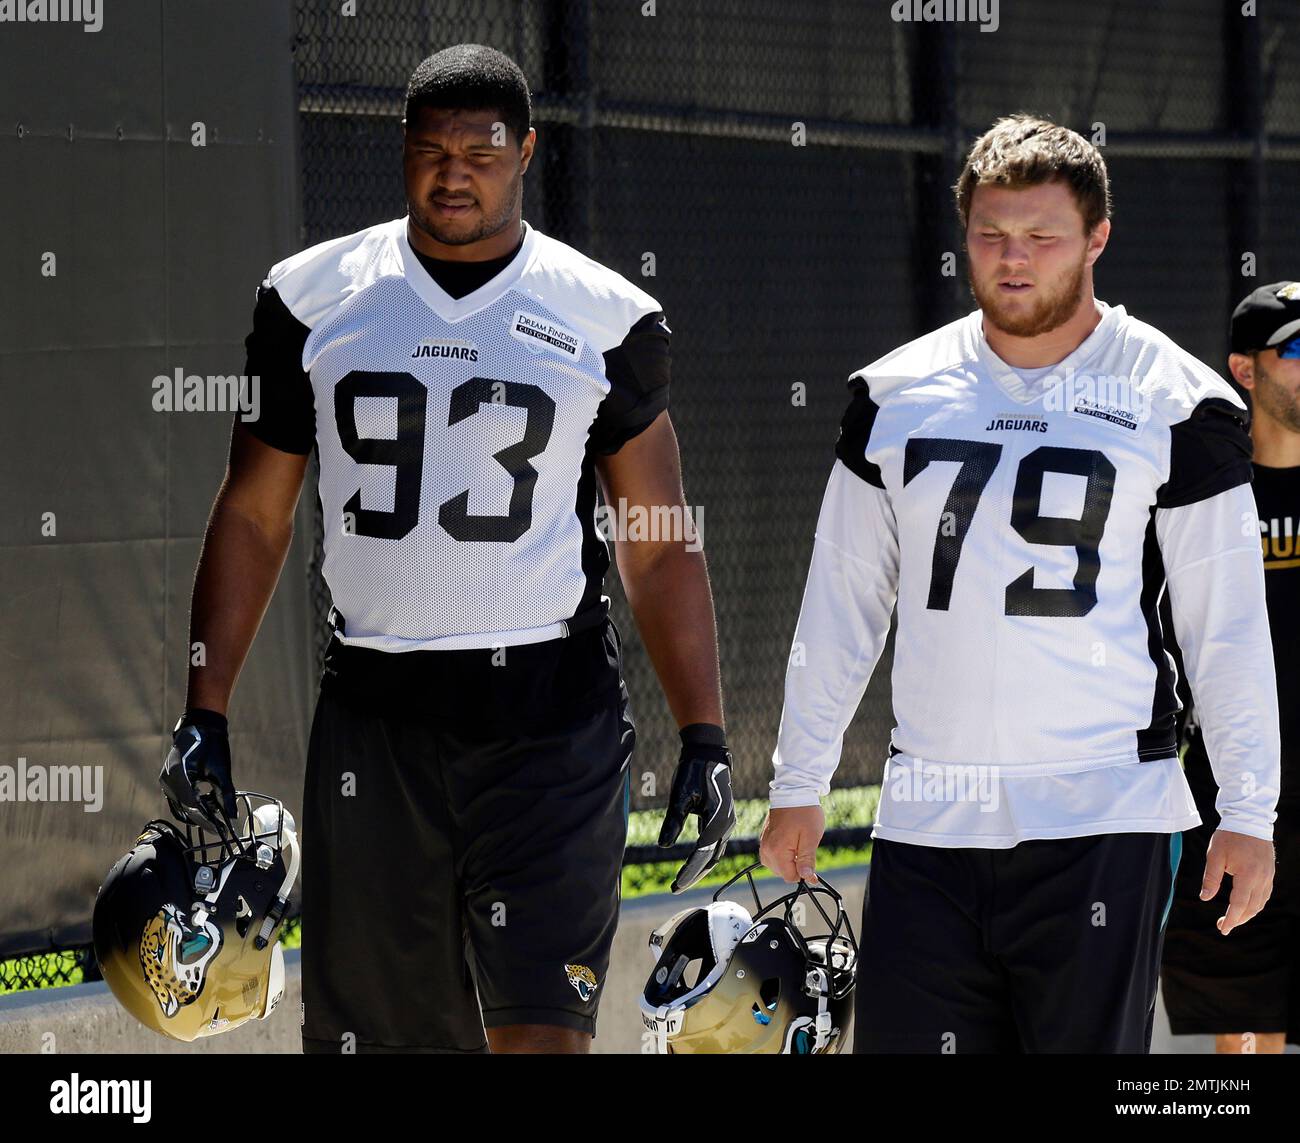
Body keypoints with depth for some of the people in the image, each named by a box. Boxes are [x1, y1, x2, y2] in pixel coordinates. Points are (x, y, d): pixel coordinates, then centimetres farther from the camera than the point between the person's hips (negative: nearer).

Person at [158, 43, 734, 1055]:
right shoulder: (313, 300, 6)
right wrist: (205, 713, 6)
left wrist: (705, 737, 0)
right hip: (375, 716, 2)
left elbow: (662, 550, 7)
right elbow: (253, 517, 12)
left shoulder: (607, 320, 2)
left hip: (552, 720, -2)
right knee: (371, 1030, 3)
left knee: (543, 1033, -12)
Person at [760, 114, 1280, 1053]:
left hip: (1103, 824, -3)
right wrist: (799, 783, 14)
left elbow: (1228, 625, 2)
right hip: (927, 823, 3)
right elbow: (842, 603, 16)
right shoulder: (893, 397, 10)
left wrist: (1248, 812, -2)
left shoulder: (1175, 406, 0)